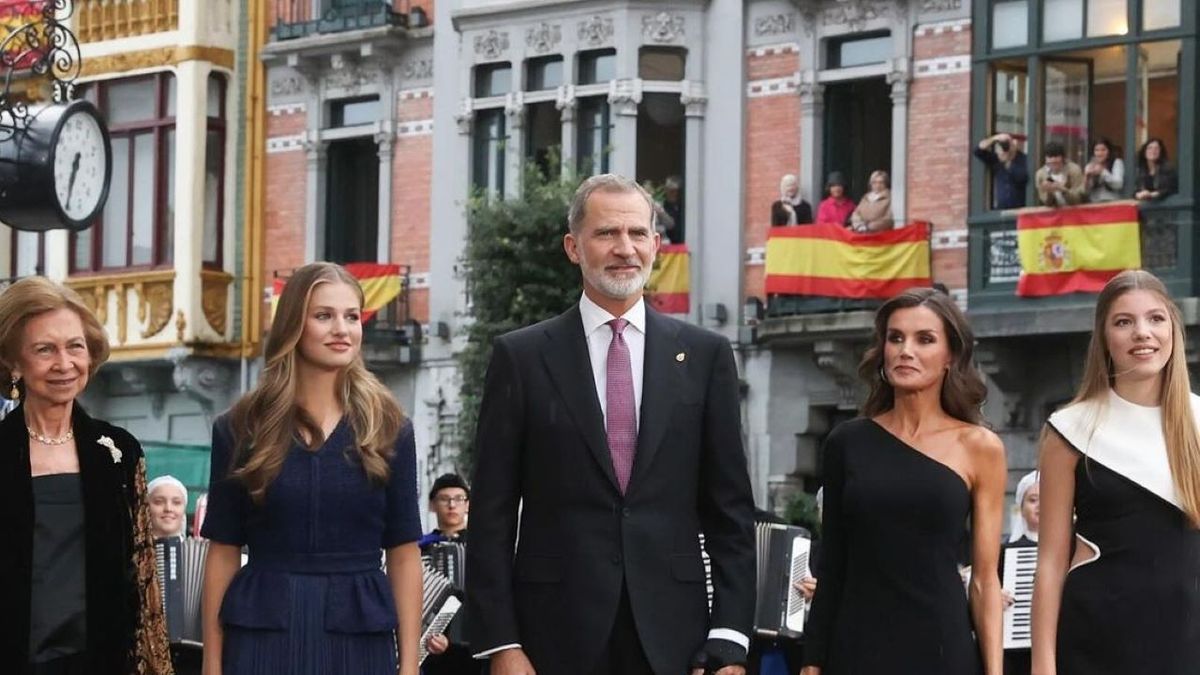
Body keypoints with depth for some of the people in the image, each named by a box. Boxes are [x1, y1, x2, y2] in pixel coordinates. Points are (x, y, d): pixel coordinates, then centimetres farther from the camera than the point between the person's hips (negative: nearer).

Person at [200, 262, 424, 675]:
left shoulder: (388, 429, 6)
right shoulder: (241, 428, 4)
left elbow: (404, 554, 4)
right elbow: (223, 553, 4)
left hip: (360, 638, 1)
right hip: (264, 634, 0)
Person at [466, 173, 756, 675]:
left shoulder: (704, 354, 7)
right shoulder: (521, 356, 3)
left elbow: (730, 508, 6)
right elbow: (492, 514, 1)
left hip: (673, 633, 1)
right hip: (558, 632, -1)